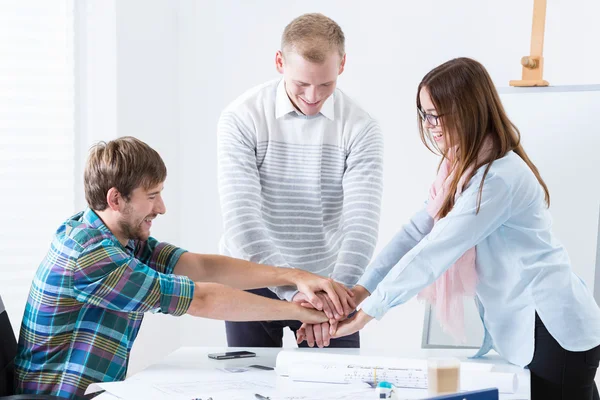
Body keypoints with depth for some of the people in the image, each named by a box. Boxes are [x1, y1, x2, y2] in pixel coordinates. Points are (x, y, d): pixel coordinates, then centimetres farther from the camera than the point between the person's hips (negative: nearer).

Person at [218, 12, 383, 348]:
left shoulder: (361, 129, -11)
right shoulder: (242, 119, -14)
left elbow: (362, 221, -20)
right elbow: (242, 217, -23)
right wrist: (292, 289, -35)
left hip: (331, 284, 1)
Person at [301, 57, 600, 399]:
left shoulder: (497, 179, -22)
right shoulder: (466, 167, 10)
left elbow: (433, 252, -25)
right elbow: (416, 232, 2)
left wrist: (365, 314, -21)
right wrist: (358, 291, -9)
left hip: (554, 332, -9)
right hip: (524, 331, 9)